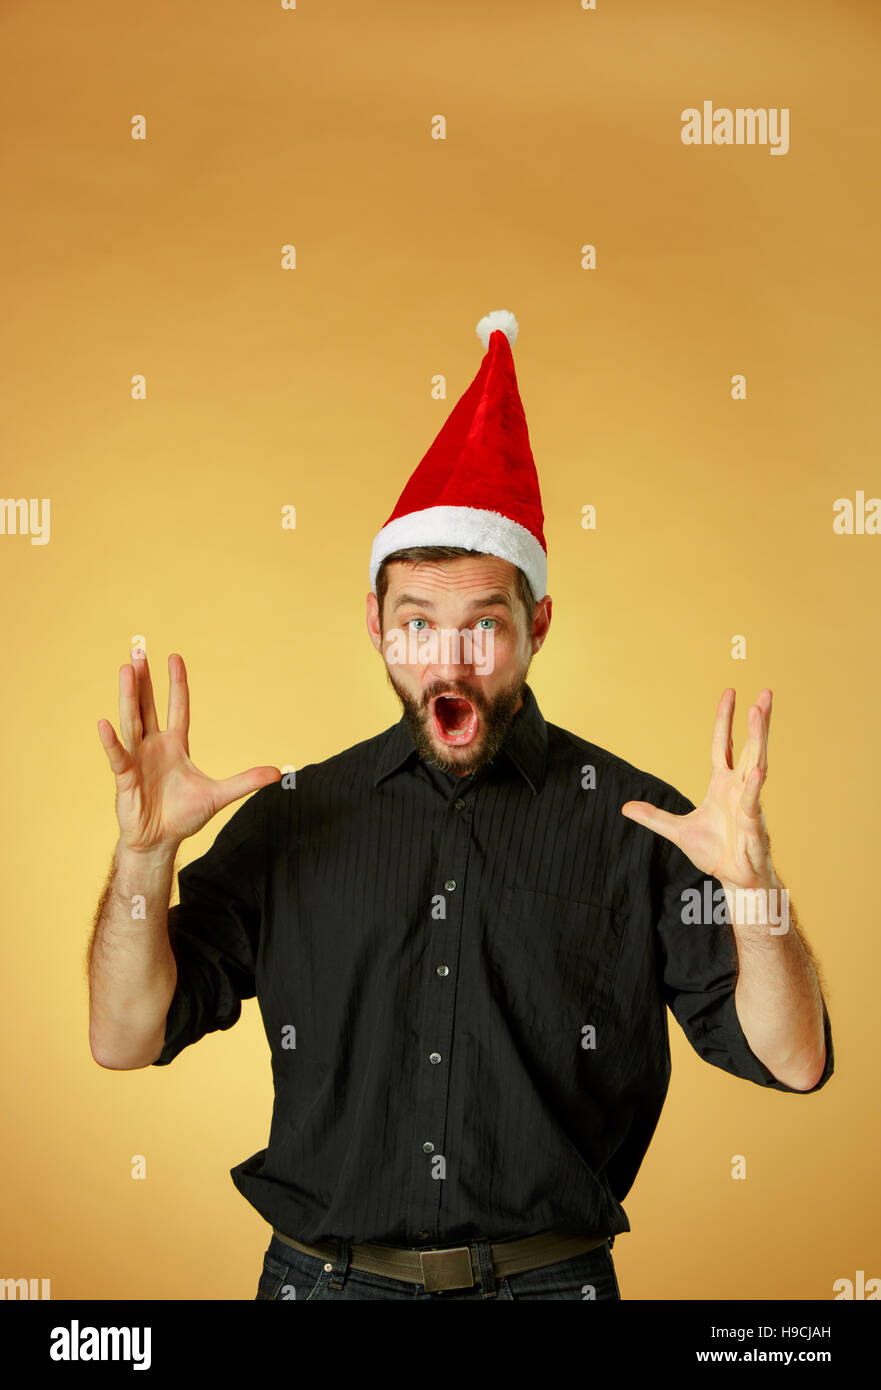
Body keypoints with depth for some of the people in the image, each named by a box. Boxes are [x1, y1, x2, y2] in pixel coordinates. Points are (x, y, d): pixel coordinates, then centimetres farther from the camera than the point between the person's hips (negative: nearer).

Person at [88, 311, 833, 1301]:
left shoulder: (631, 819, -6)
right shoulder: (289, 817, -2)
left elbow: (792, 1062, -10)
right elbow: (125, 1038, -4)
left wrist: (750, 883, -28)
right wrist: (143, 855, -20)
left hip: (549, 1276, -1)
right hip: (323, 1275, 1)